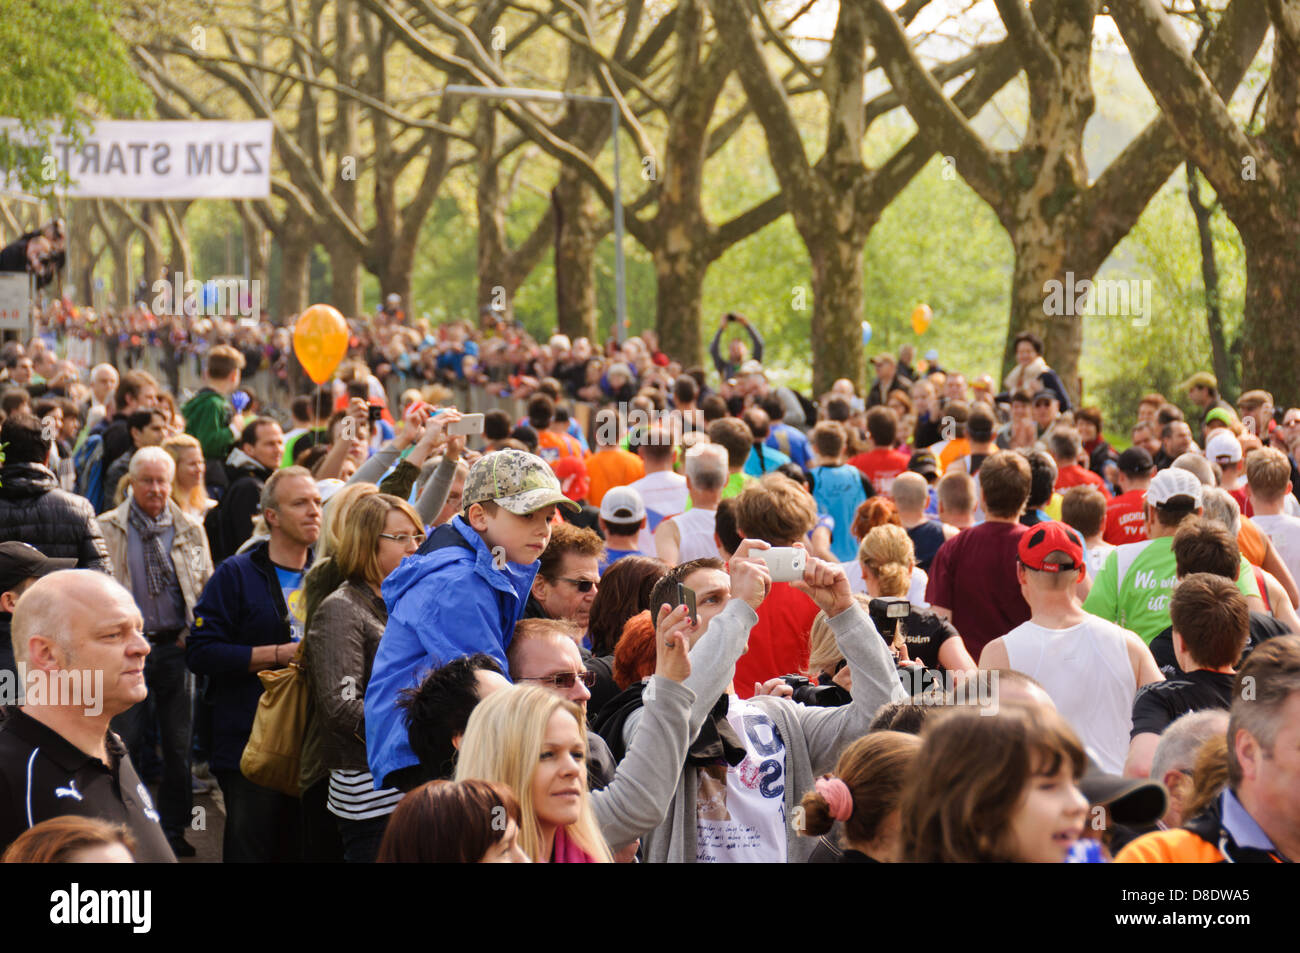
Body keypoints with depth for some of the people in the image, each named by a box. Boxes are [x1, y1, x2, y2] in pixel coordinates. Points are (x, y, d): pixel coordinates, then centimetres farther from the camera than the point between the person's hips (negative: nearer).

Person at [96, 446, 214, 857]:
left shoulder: (190, 531, 8)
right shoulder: (107, 530, 2)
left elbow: (208, 589, 11)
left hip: (176, 648, 2)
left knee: (180, 744, 6)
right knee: (123, 744, -1)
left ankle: (173, 830, 18)